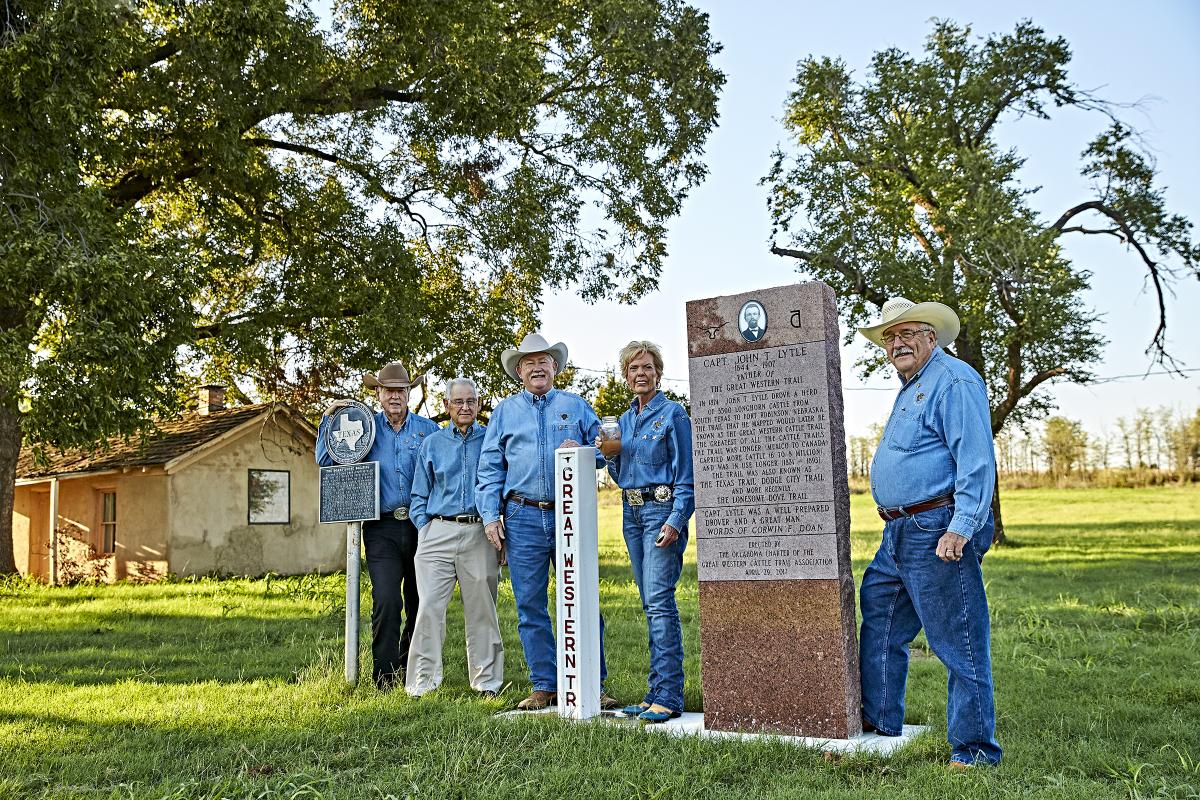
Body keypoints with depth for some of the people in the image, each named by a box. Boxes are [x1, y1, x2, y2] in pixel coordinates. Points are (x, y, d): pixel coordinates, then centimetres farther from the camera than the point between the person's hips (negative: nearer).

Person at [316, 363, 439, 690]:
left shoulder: (428, 429, 9)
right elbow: (327, 461, 11)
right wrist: (328, 419, 3)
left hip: (421, 526, 1)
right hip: (382, 528, -1)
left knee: (420, 605, 8)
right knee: (386, 603, -14)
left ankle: (410, 673, 23)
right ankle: (385, 677, -5)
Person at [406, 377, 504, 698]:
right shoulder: (432, 443, 15)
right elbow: (419, 494, 16)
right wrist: (424, 530, 2)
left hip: (479, 535, -1)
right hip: (438, 533, 1)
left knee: (481, 611, 4)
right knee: (429, 608, -7)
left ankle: (487, 682, 13)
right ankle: (423, 682, -1)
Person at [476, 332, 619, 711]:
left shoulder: (577, 406, 13)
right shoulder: (504, 411, 14)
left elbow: (603, 450, 11)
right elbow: (490, 468, 10)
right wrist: (491, 515, 0)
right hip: (523, 518, 1)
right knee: (530, 606, 4)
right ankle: (545, 686, 14)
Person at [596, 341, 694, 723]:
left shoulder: (673, 414, -4)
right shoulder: (625, 419, 16)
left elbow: (686, 476, -9)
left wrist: (675, 520, -18)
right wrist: (610, 454, 1)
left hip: (662, 509, -7)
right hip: (631, 512, 7)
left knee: (659, 600, -13)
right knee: (651, 604, 9)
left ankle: (668, 696, -10)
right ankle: (656, 692, 14)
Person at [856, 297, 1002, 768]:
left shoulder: (954, 380, -10)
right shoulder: (910, 388, 21)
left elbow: (977, 461, -19)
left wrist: (961, 528, -25)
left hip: (938, 531, -11)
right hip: (900, 534, 11)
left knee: (959, 641, -3)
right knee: (879, 621, 17)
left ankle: (975, 748, 6)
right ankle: (879, 719, 30)